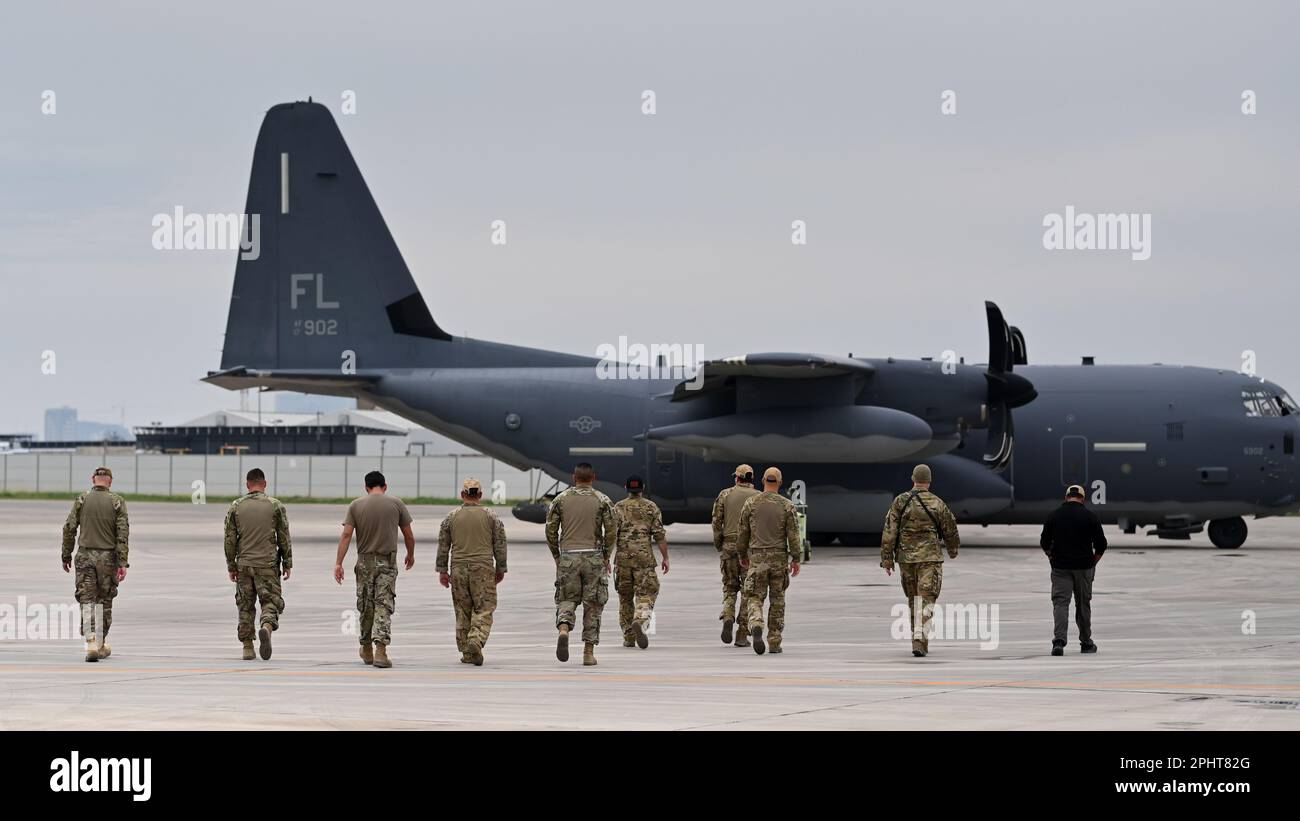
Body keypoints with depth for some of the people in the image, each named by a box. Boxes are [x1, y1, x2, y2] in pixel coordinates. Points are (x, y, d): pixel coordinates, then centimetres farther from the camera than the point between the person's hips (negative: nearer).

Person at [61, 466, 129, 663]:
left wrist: (66, 556, 10)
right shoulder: (117, 502, -2)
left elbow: (69, 529, 0)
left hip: (85, 556, 0)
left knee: (87, 601, -1)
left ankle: (91, 644, -16)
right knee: (104, 601, 12)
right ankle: (101, 644, 19)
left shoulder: (81, 500, 0)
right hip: (107, 557, 0)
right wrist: (122, 563, -7)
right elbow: (123, 534, -7)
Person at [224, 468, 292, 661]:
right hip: (268, 565, -1)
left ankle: (247, 647, 8)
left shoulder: (236, 507, 3)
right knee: (271, 601, 2)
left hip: (244, 565, 2)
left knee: (245, 606, 9)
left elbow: (230, 540, 4)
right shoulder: (275, 506, 0)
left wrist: (231, 566, 11)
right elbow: (284, 538, 2)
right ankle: (267, 626, -28)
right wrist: (287, 564, 8)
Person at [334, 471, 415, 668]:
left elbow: (346, 535, -7)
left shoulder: (356, 505, 1)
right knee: (384, 606, -4)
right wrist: (411, 554, 23)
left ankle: (366, 650, 26)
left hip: (365, 562, 1)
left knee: (365, 607, 13)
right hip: (388, 563, -1)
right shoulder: (396, 504, 0)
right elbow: (408, 535, 5)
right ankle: (381, 650, -18)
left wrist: (338, 563, -7)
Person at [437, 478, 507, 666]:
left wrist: (442, 570, 12)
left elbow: (443, 545, 6)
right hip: (483, 568, -2)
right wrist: (500, 569, 13)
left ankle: (467, 653, 11)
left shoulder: (451, 517, 5)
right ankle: (476, 641, -25)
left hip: (459, 569, 2)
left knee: (463, 612, 10)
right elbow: (500, 545, 4)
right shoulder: (491, 517, 1)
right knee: (484, 610, -2)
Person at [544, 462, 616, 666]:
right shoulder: (602, 500, 0)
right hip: (593, 557, -1)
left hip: (568, 557, 1)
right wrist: (606, 557, 9)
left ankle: (563, 630, -21)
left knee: (567, 599, 10)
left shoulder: (561, 499, 4)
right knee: (592, 605, 6)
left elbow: (550, 530, 3)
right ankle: (588, 652, 5)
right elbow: (611, 530, -2)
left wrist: (556, 557, 14)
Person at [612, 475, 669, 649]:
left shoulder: (618, 507, 5)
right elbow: (660, 535, -2)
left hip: (622, 557, 2)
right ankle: (640, 622, -30)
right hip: (644, 557, -2)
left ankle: (629, 637, 14)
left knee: (625, 597, 12)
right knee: (646, 595, -1)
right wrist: (665, 558, 4)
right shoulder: (651, 507, 4)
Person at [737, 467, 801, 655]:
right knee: (777, 600, 11)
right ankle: (774, 641, 12)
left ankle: (756, 626, -27)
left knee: (756, 598, 2)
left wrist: (742, 554, 15)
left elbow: (743, 532, 3)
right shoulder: (787, 505, -2)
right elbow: (793, 534, -5)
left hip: (756, 557, 0)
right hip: (779, 558, 0)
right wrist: (795, 559, -1)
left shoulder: (751, 503, 0)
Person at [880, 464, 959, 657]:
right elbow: (950, 531, 7)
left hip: (905, 557, 2)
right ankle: (920, 639, -19)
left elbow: (889, 531, -4)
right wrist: (953, 549, 28)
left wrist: (887, 559, 1)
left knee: (913, 599, 17)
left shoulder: (900, 501, -1)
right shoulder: (937, 504, -4)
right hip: (930, 557, -2)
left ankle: (918, 637, 26)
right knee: (926, 600, -4)